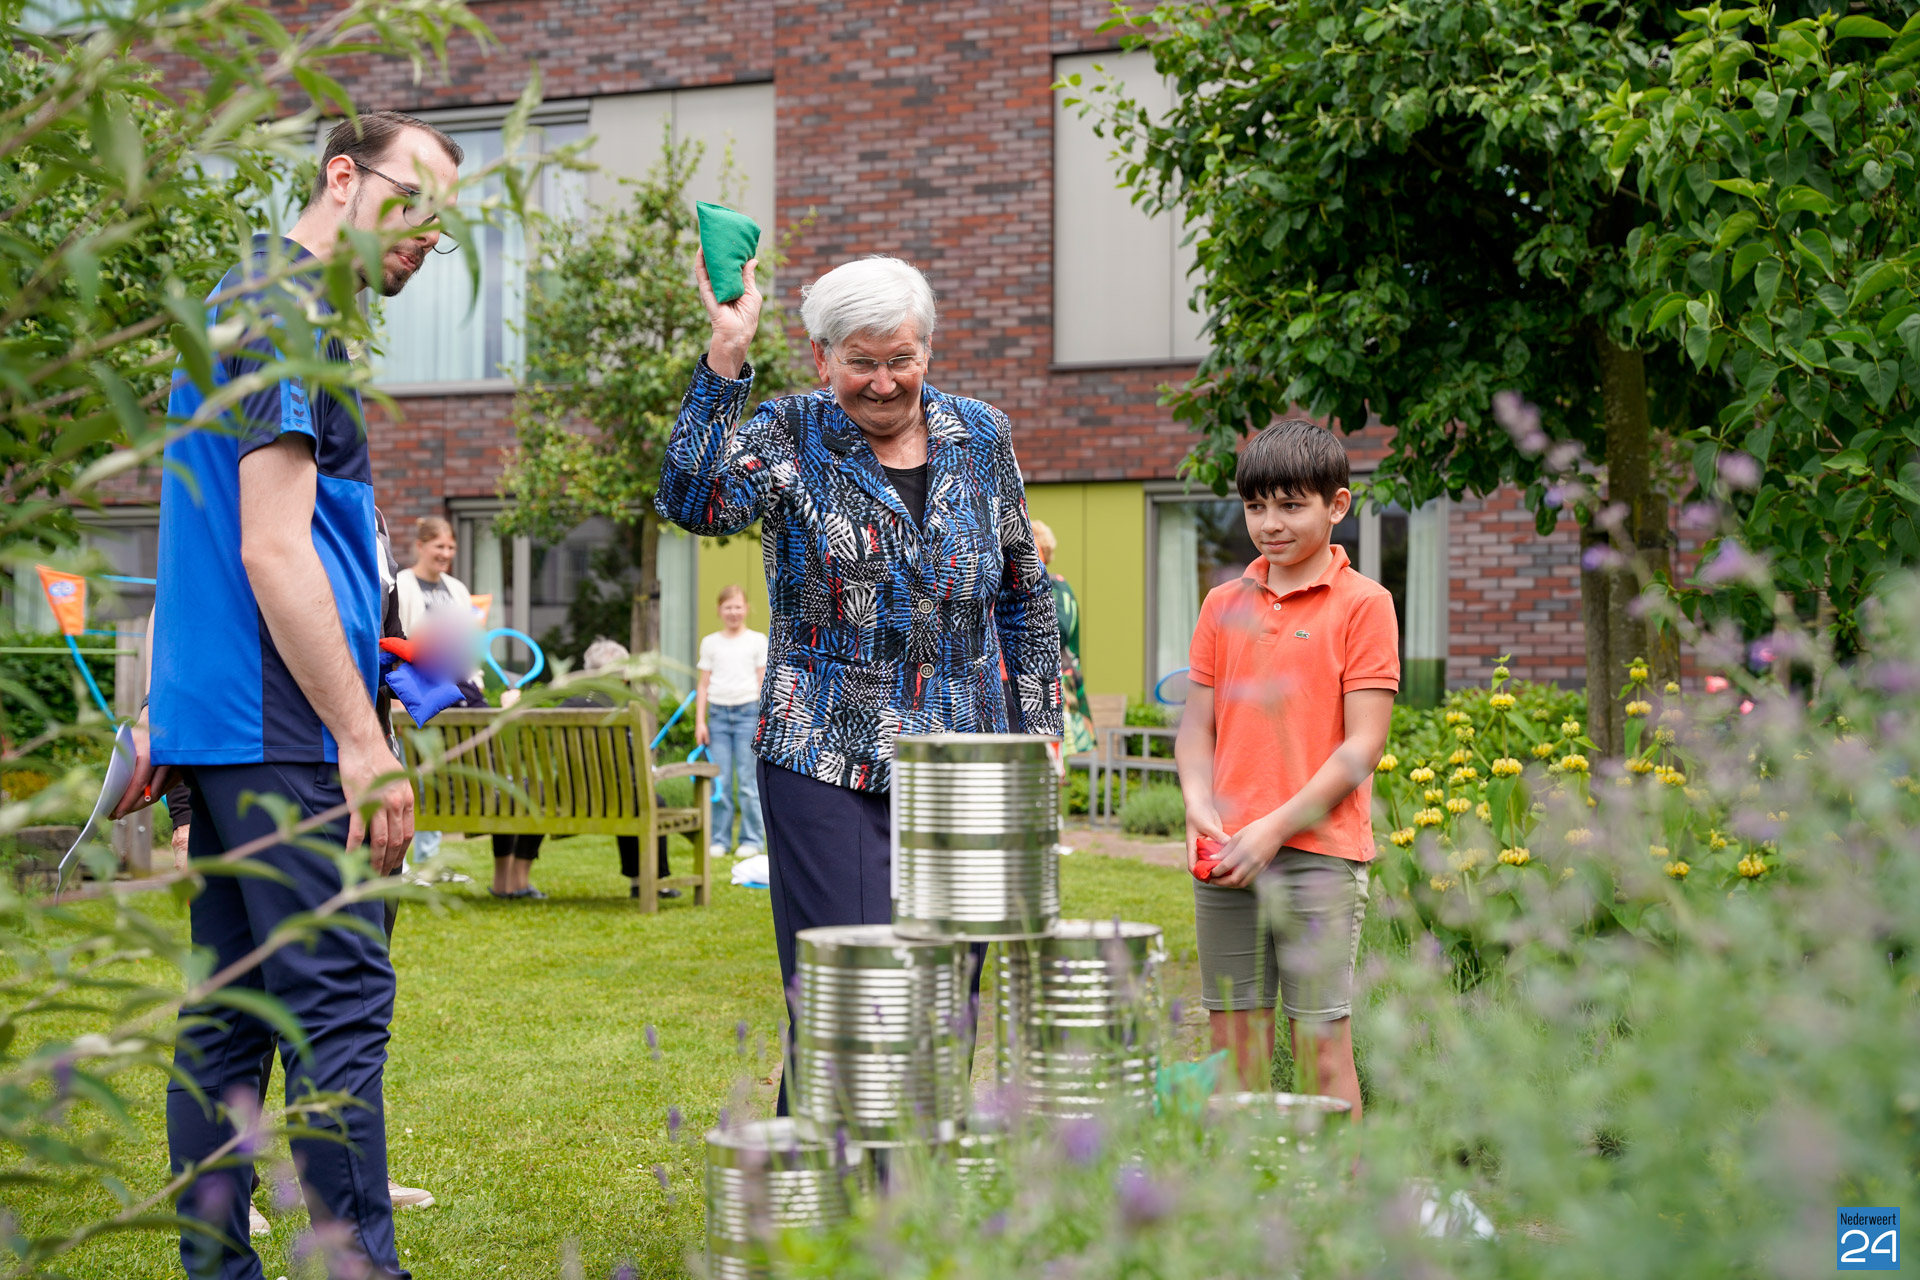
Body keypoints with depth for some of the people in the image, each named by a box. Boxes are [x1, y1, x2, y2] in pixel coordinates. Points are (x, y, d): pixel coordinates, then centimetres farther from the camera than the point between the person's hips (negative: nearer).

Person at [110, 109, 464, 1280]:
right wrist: (363, 740, -20)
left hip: (219, 721, 10)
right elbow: (273, 549, -19)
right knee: (342, 1001, -10)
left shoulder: (247, 300, 21)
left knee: (230, 1008, 10)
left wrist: (164, 717, 26)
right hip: (282, 726, -10)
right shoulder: (287, 314, -11)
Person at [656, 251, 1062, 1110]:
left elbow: (1025, 597, 16)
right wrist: (726, 356, -26)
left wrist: (1040, 732, 13)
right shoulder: (791, 438, -1)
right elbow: (692, 502, -22)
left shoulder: (980, 438, 8)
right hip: (827, 770, -3)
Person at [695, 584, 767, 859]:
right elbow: (703, 684, 10)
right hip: (719, 714, 2)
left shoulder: (757, 641, 5)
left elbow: (763, 683, 5)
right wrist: (700, 721, 4)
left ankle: (751, 839, 6)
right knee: (719, 782, 1)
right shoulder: (710, 643, 9)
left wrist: (765, 720, -1)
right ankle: (720, 839, 8)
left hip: (747, 712, -2)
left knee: (748, 780, -2)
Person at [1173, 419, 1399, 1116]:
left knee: (1321, 1049, -3)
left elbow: (1362, 745, -7)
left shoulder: (1363, 603, -2)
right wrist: (1201, 808, -4)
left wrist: (1275, 828, -13)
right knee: (1235, 1047, 7)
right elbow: (1197, 724, 15)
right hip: (1225, 858, 4)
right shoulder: (1224, 603, 13)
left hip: (1318, 853, -4)